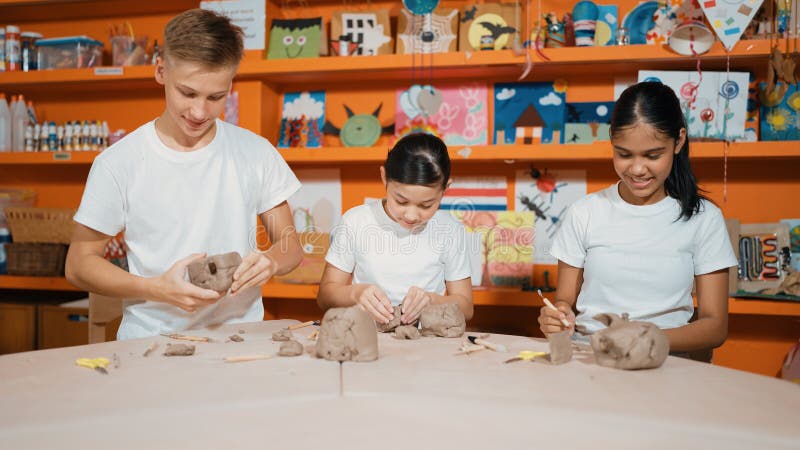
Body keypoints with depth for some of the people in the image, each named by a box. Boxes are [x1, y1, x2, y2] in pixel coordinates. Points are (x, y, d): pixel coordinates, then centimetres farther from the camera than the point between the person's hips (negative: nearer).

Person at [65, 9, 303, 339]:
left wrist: (271, 261, -13)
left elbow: (289, 244, 10)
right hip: (152, 340, -2)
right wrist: (157, 289, -14)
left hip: (241, 337, 2)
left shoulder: (257, 152, 3)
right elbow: (79, 265, 3)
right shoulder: (117, 164, -4)